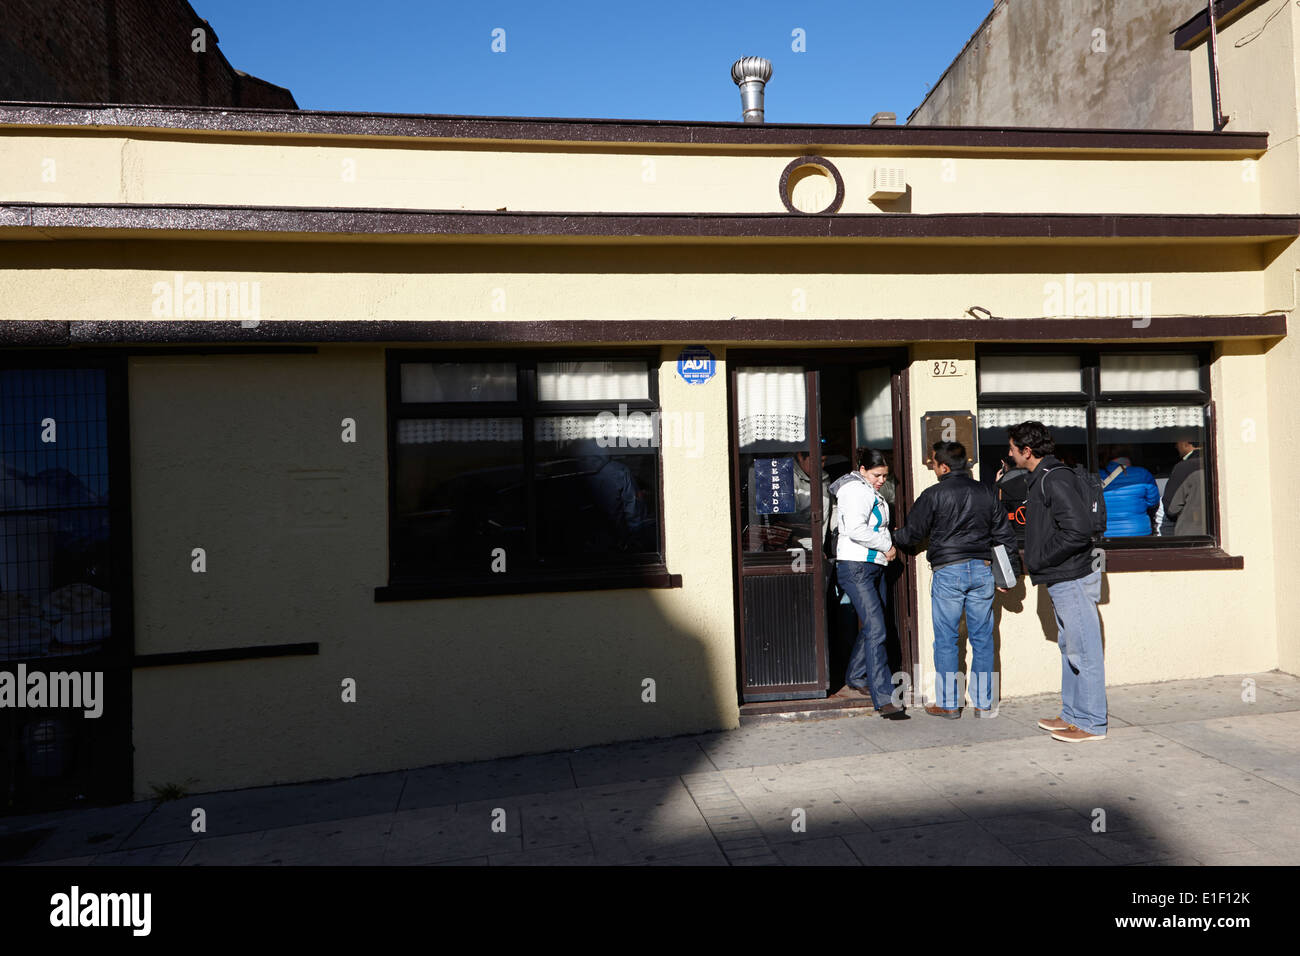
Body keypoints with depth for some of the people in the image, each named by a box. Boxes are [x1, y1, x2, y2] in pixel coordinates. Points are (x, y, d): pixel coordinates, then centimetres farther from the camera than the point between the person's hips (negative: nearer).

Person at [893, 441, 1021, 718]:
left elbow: (912, 534, 2)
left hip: (948, 572, -4)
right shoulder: (986, 493, 9)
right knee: (982, 638, 9)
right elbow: (1004, 534, 12)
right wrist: (1010, 572, 19)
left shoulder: (933, 495, -5)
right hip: (982, 570, 5)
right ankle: (983, 703, 14)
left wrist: (892, 538, 23)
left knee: (946, 640, 3)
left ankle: (948, 703, 8)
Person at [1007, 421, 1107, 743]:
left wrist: (1041, 558, -17)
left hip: (1072, 580, -11)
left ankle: (1092, 723, 7)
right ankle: (1073, 715, 27)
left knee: (1083, 651, -1)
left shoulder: (1055, 480, -17)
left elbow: (1078, 530, -25)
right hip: (1063, 581, 11)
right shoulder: (1043, 479, 15)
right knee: (1070, 649, 16)